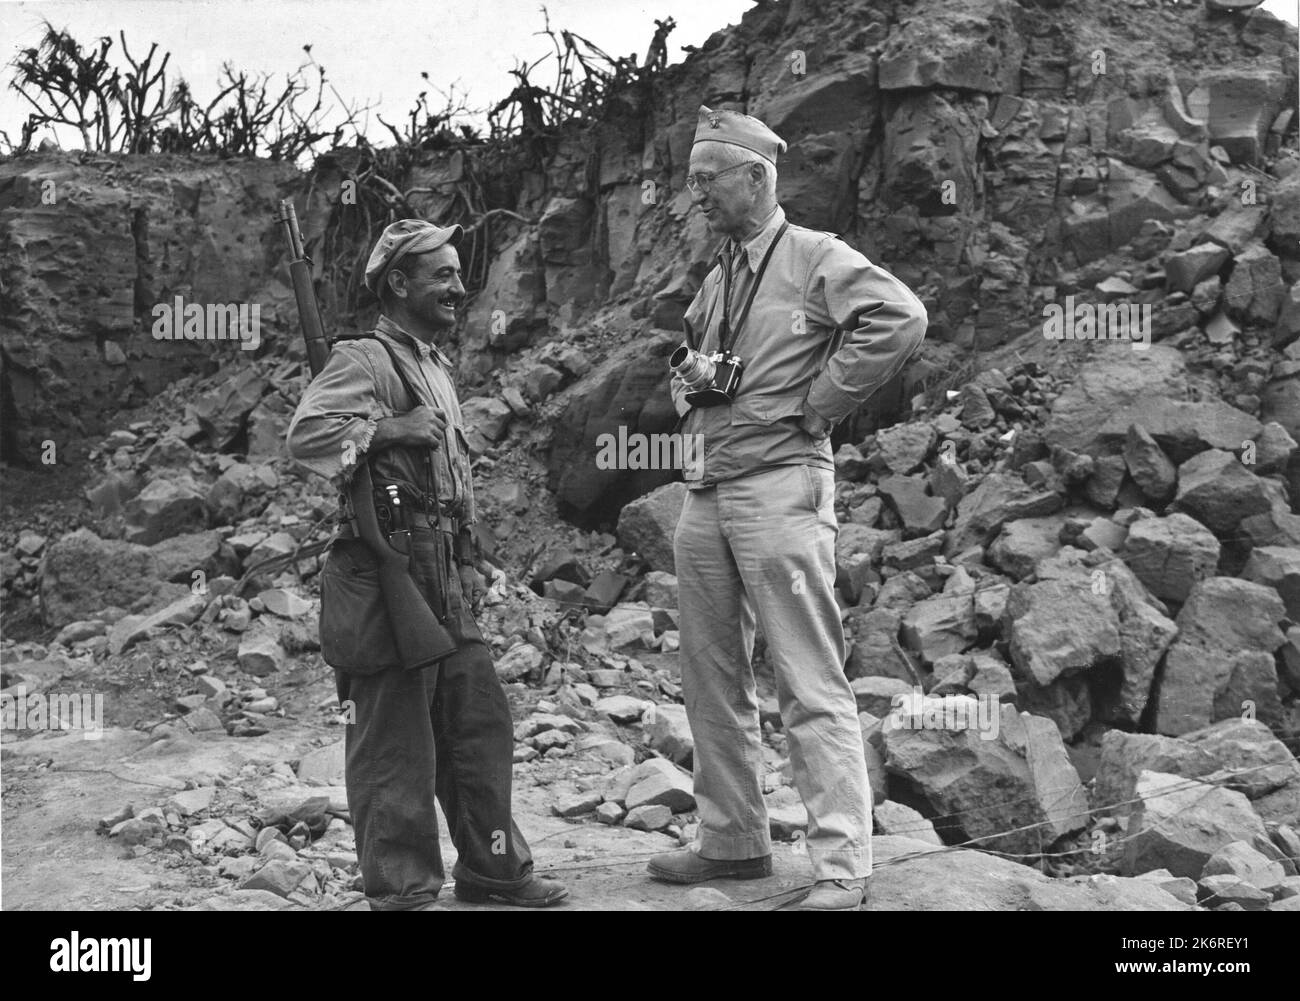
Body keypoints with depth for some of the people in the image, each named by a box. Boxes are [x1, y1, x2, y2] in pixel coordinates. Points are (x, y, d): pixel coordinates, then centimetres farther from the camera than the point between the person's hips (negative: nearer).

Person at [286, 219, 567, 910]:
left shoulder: (437, 367, 20)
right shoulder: (364, 361, -9)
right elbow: (305, 434, -24)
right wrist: (391, 428, -22)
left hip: (442, 579, 9)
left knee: (480, 723, 13)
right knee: (393, 742, -1)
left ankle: (493, 869, 25)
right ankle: (400, 890, 9)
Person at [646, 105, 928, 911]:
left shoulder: (815, 258, -5)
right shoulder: (716, 282, 18)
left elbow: (901, 318, -21)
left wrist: (819, 403, -15)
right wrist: (688, 389, 14)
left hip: (782, 485, -8)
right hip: (707, 489, 9)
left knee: (811, 687, -8)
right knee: (713, 679, 13)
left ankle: (843, 870, -4)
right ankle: (734, 840, 24)